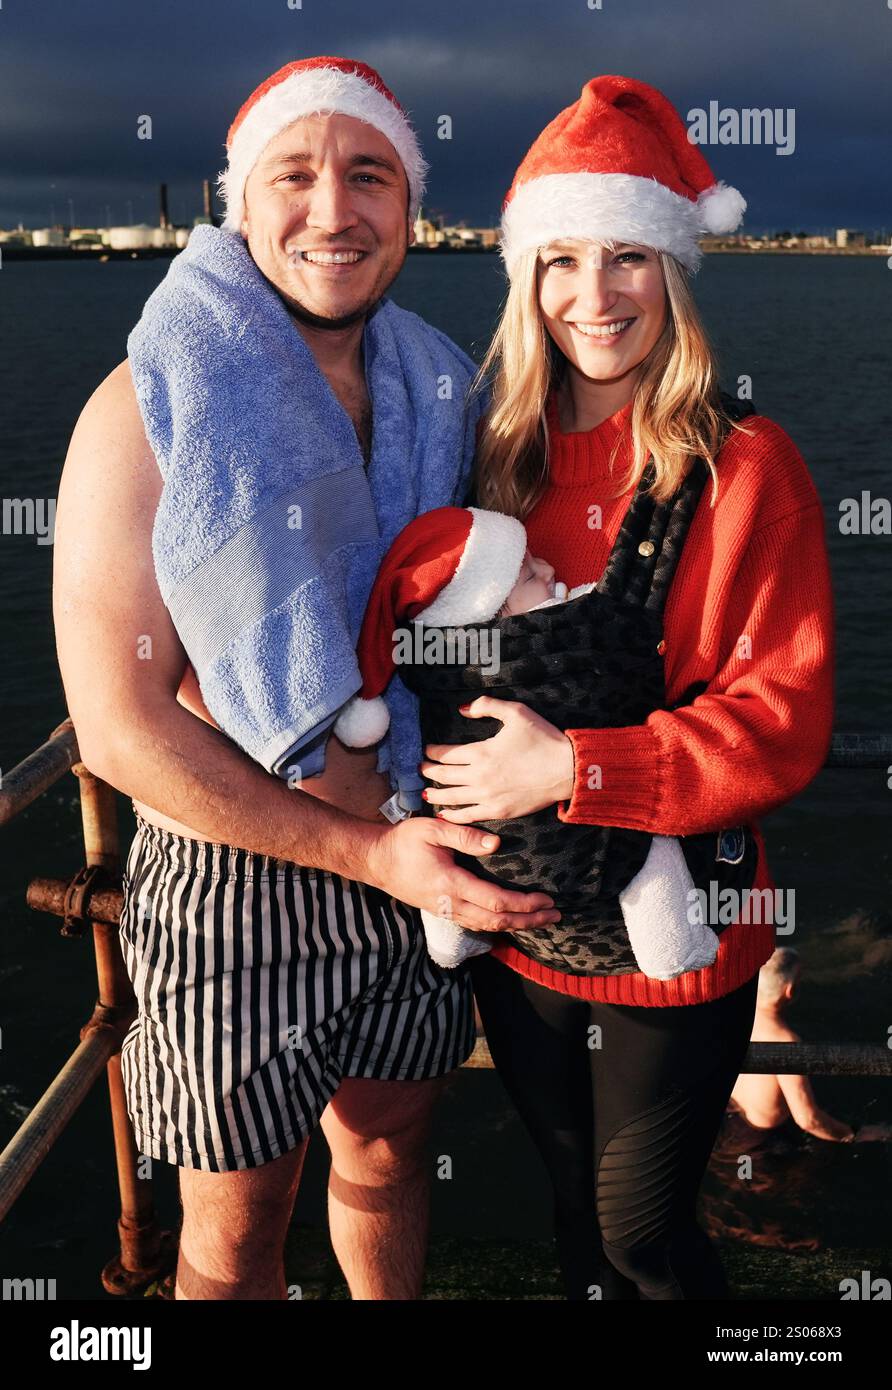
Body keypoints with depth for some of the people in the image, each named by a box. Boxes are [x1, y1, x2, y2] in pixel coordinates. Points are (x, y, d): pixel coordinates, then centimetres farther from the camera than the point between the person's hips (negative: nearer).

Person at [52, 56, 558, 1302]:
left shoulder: (435, 391, 2)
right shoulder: (149, 410, -16)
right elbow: (121, 727, -19)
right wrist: (369, 853, -20)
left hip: (416, 860, 5)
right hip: (234, 887, -5)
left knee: (387, 1154, 25)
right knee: (237, 1231, 15)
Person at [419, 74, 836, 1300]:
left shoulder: (747, 468, -13)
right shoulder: (505, 459, 2)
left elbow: (784, 725, -18)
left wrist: (572, 766, -24)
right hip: (515, 923, 5)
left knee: (645, 1232, 13)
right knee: (574, 1203, 24)